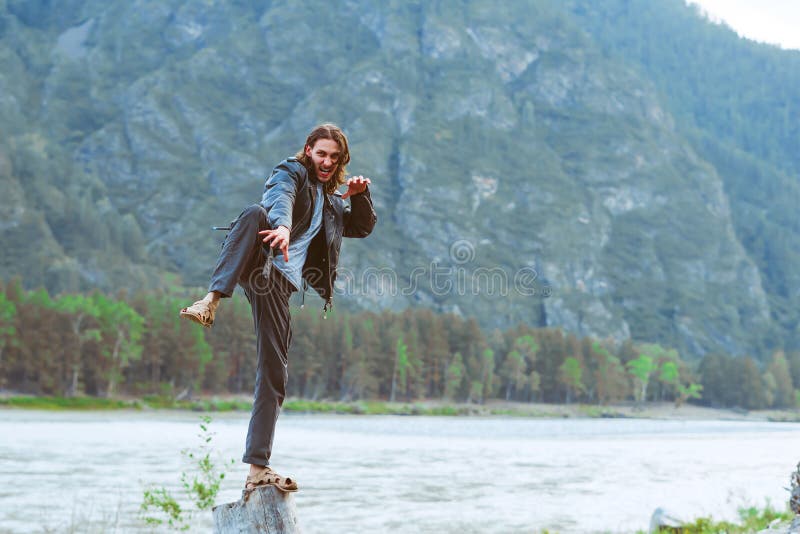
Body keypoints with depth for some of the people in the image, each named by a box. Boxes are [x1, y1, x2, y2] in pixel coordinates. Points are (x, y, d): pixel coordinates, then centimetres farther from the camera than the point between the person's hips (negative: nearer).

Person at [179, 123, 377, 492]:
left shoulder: (332, 202, 32)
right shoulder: (291, 171, 13)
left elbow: (364, 227, 39)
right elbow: (280, 197, -10)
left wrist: (360, 196, 18)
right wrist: (283, 226, -34)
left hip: (280, 282, 5)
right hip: (258, 263, -5)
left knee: (274, 375, -5)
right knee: (254, 214, -38)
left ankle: (257, 468, -5)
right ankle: (212, 299, -50)